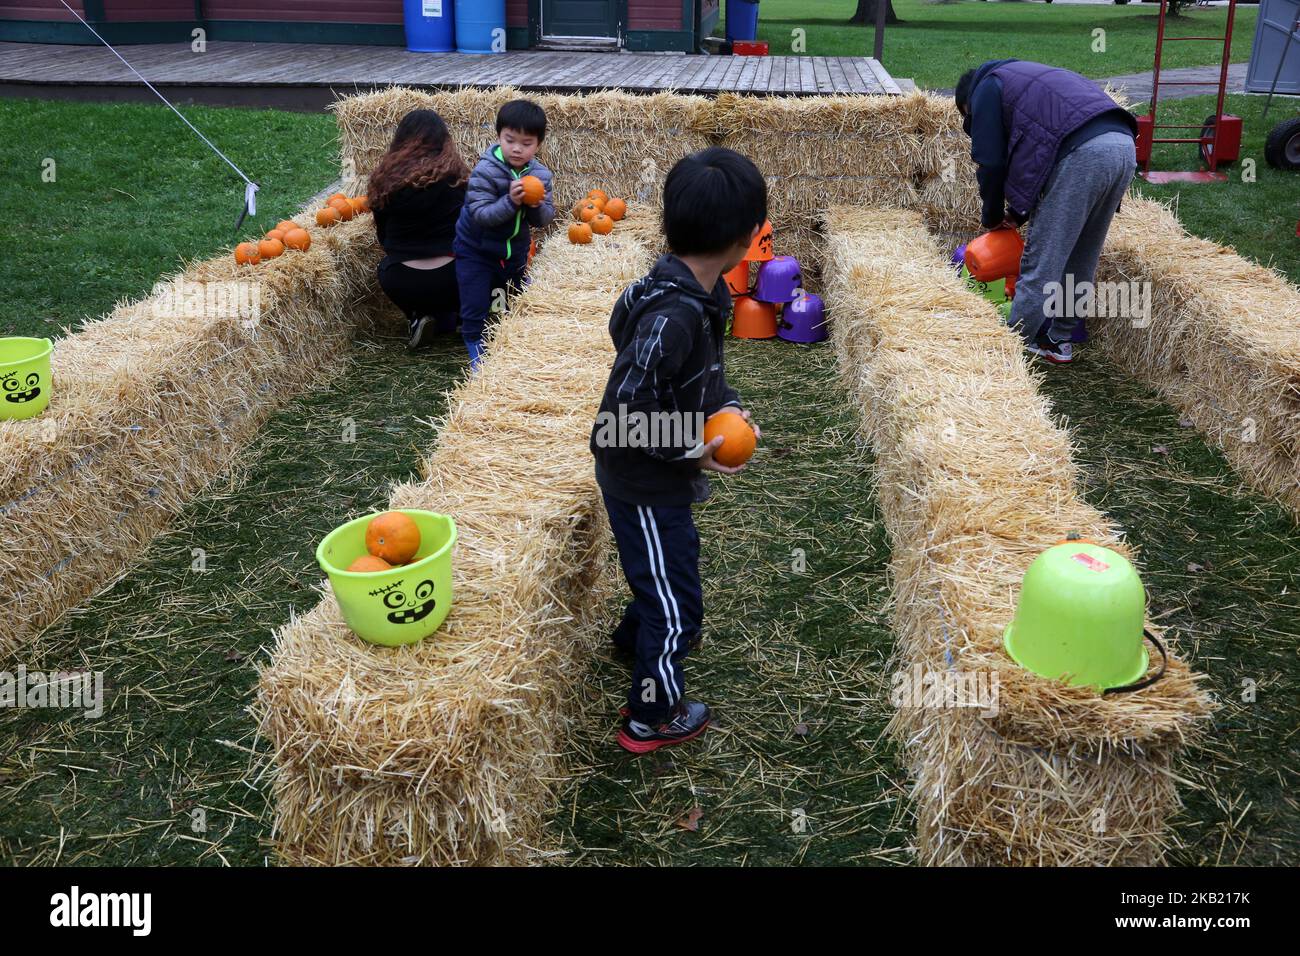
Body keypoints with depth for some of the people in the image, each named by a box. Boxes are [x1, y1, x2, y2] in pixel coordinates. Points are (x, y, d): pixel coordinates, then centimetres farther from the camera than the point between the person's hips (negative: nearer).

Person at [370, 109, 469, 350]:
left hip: (399, 284, 0)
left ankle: (417, 316, 12)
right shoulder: (456, 175, -2)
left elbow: (383, 235, 12)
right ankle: (443, 318, 14)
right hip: (452, 281, 0)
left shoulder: (386, 178, 0)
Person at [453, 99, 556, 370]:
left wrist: (538, 205, -28)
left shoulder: (540, 174, -8)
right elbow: (479, 214, -29)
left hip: (514, 252, 4)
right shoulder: (485, 171, -23)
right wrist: (510, 201, -41)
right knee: (475, 309, -2)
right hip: (476, 252, -4)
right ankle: (477, 356, 16)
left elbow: (544, 220, -5)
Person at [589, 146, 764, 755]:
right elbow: (627, 408, -31)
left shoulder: (700, 291, -3)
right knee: (676, 602, 8)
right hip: (644, 484, -9)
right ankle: (652, 720, 29)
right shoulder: (674, 313, -34)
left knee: (671, 565, 32)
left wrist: (725, 405, -4)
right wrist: (692, 449, -20)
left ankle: (637, 637, 60)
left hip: (660, 477, 9)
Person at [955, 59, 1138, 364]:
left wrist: (993, 217, 20)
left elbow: (991, 162, 6)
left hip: (1085, 153, -9)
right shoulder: (1024, 78, 38)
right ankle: (1058, 339, 28)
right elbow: (1035, 158, 33)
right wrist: (1018, 214, 31)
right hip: (1124, 146, 9)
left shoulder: (985, 89, 14)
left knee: (1041, 261, -1)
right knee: (1082, 259, 19)